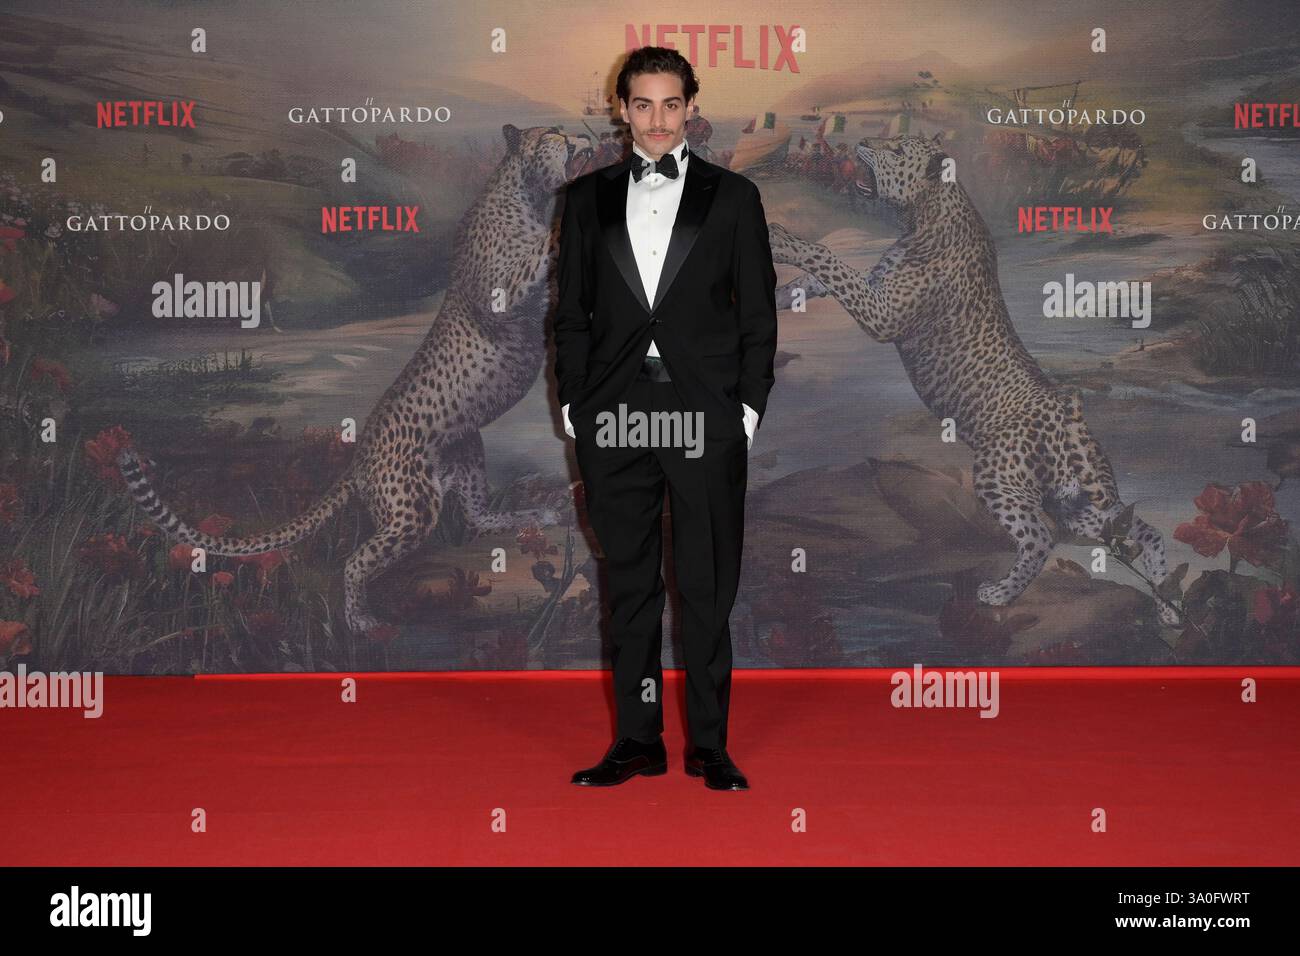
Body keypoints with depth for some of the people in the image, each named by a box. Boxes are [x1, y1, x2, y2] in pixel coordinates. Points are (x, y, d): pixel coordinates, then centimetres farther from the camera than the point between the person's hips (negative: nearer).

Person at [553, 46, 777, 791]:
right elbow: (572, 312, 11)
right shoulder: (589, 198, 12)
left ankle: (710, 744, 13)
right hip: (614, 416, 2)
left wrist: (748, 408, -3)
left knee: (708, 586, 2)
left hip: (706, 413, -2)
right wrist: (575, 406, 3)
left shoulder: (732, 196, 7)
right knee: (629, 583, 8)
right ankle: (639, 740, 18)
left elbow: (759, 314, 5)